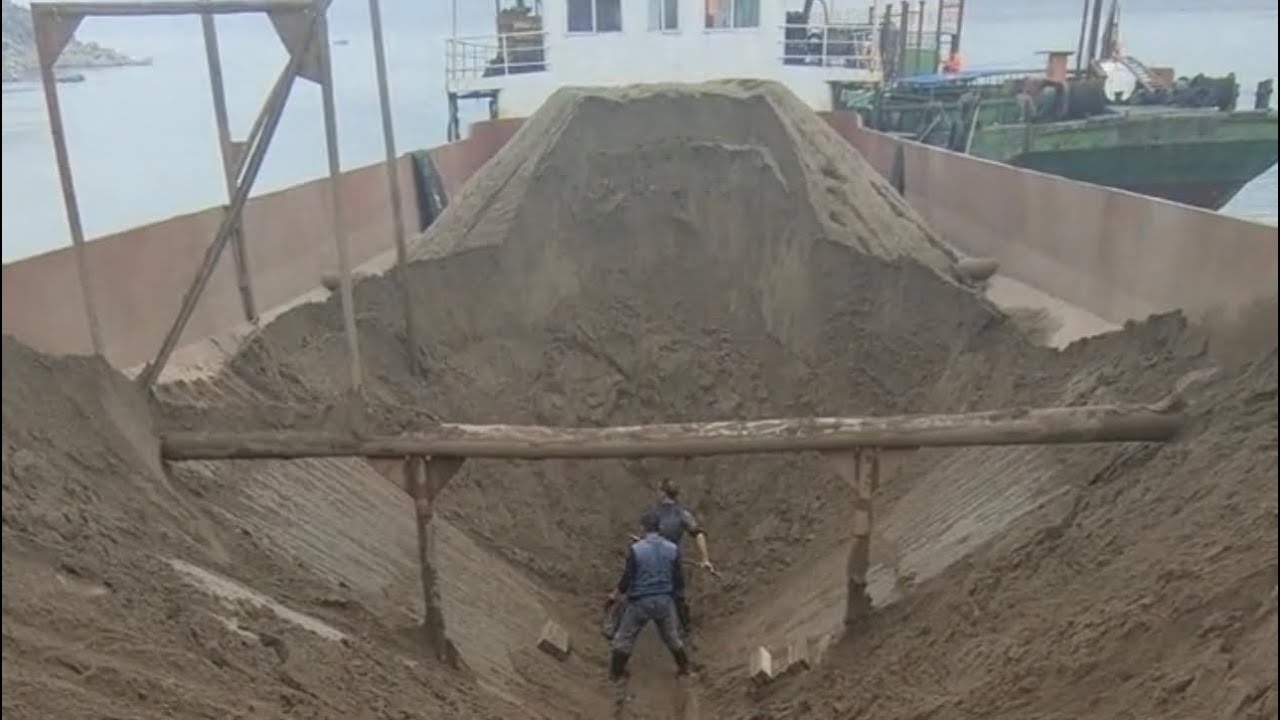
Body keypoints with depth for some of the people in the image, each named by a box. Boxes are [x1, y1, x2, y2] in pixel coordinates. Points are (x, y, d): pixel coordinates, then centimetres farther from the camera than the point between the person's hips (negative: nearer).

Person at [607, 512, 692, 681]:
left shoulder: (635, 549, -15)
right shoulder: (672, 548, -5)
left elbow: (626, 579, -12)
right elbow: (679, 581, -1)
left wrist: (615, 596, 5)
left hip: (640, 602, -3)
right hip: (665, 601, 3)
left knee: (625, 637, 15)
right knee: (672, 636, 23)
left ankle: (616, 672, 25)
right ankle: (684, 667, 36)